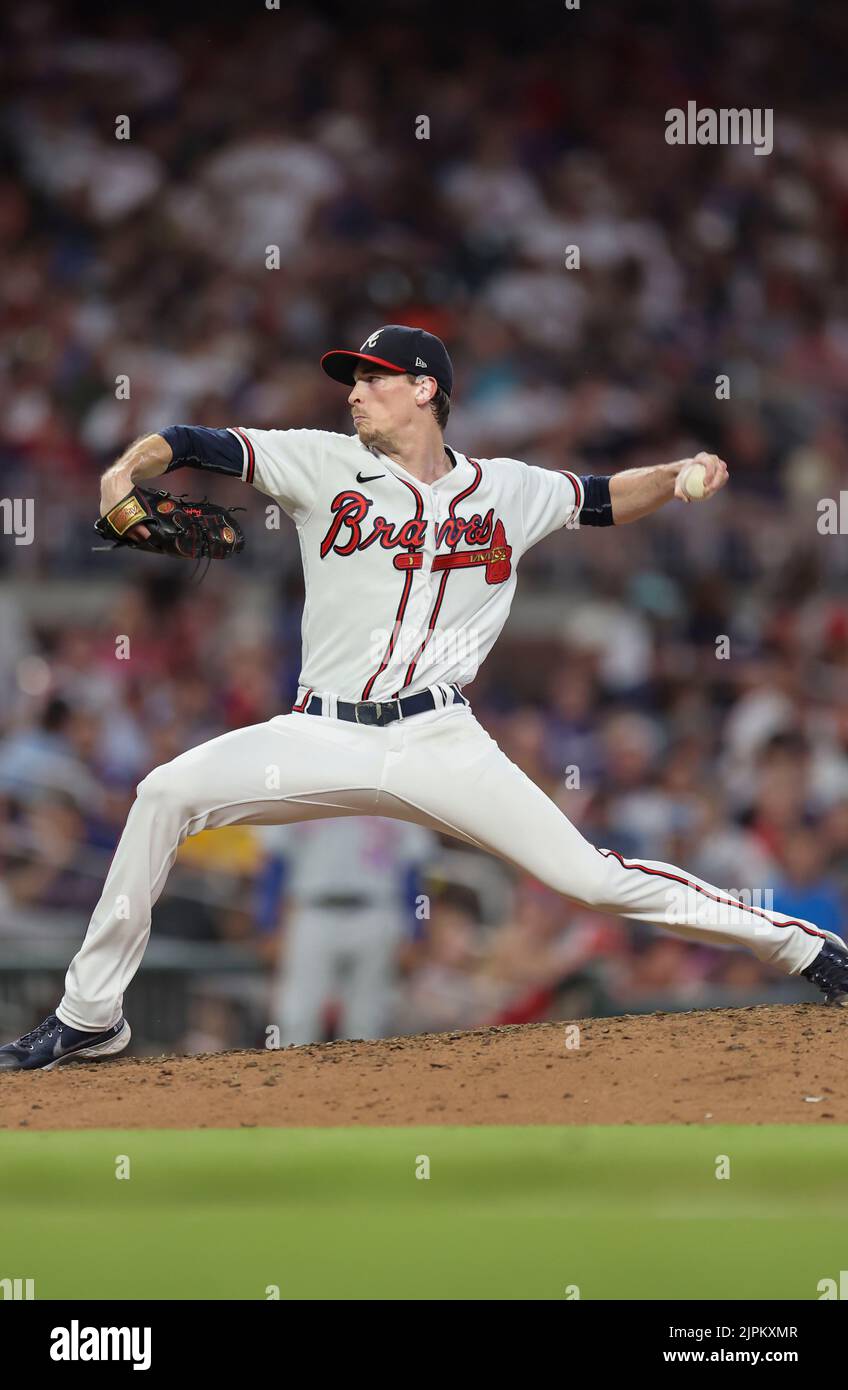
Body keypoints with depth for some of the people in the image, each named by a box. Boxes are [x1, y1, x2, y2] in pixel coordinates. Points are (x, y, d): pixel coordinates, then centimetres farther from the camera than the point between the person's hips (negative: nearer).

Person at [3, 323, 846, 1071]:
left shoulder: (506, 490, 8)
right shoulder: (324, 464, 3)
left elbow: (604, 500, 22)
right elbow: (196, 445, -5)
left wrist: (680, 477, 3)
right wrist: (132, 466, -26)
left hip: (440, 744, -1)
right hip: (325, 737, 1)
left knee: (588, 876, -9)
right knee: (166, 793, -18)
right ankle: (89, 1018, -9)